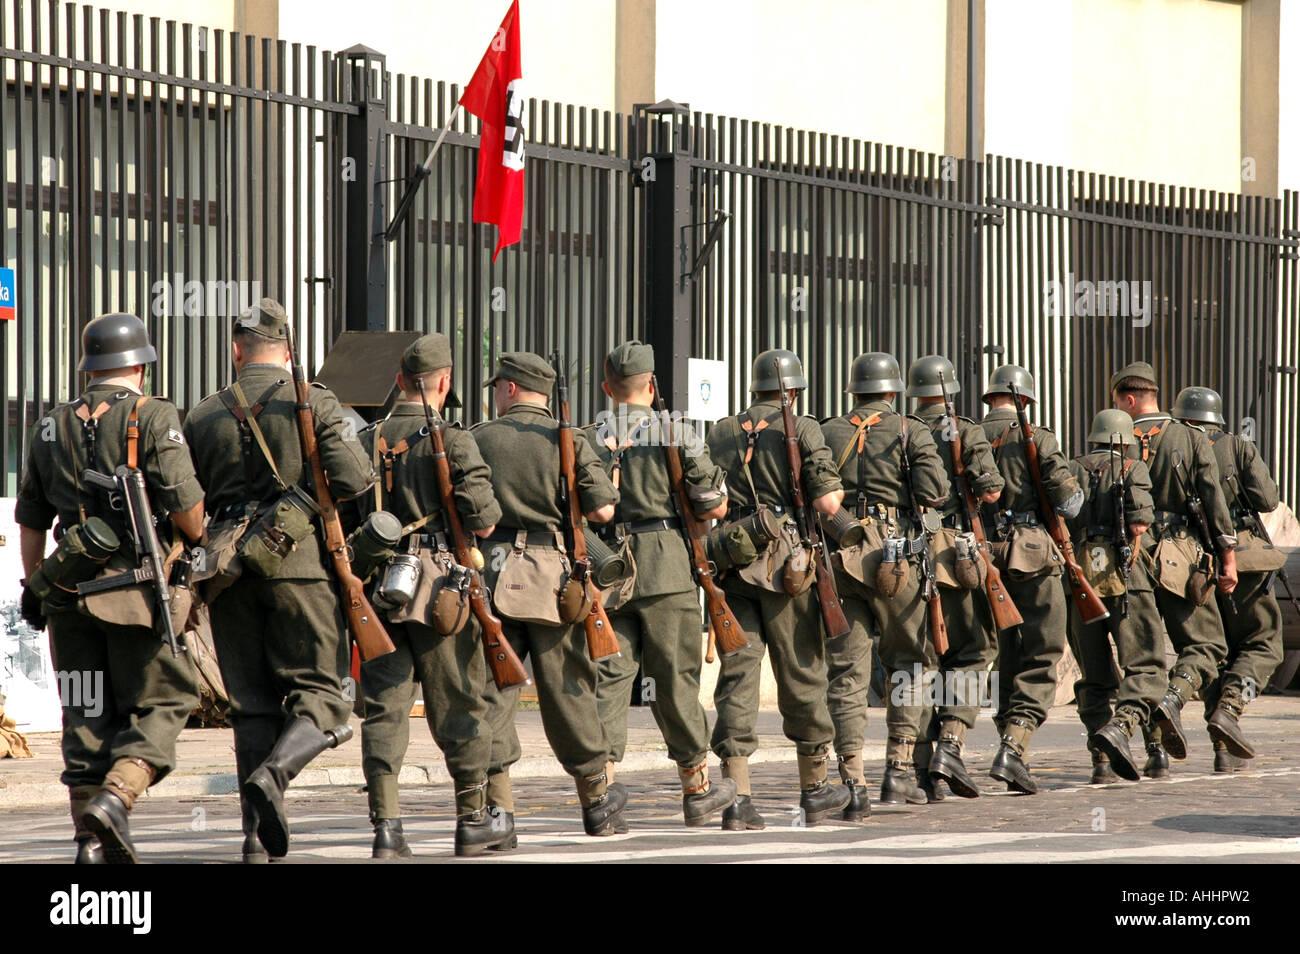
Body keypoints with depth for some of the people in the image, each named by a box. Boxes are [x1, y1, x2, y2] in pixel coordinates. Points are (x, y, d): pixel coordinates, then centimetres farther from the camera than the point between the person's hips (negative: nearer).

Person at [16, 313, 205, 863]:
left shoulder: (52, 428, 13)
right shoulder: (153, 418, -5)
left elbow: (30, 519, 18)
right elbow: (183, 501, -12)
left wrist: (33, 585, 27)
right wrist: (199, 545, 7)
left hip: (70, 589, 5)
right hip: (141, 585, -5)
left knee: (88, 713, 9)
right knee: (160, 702, 4)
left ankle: (92, 838, 7)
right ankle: (116, 795, -17)